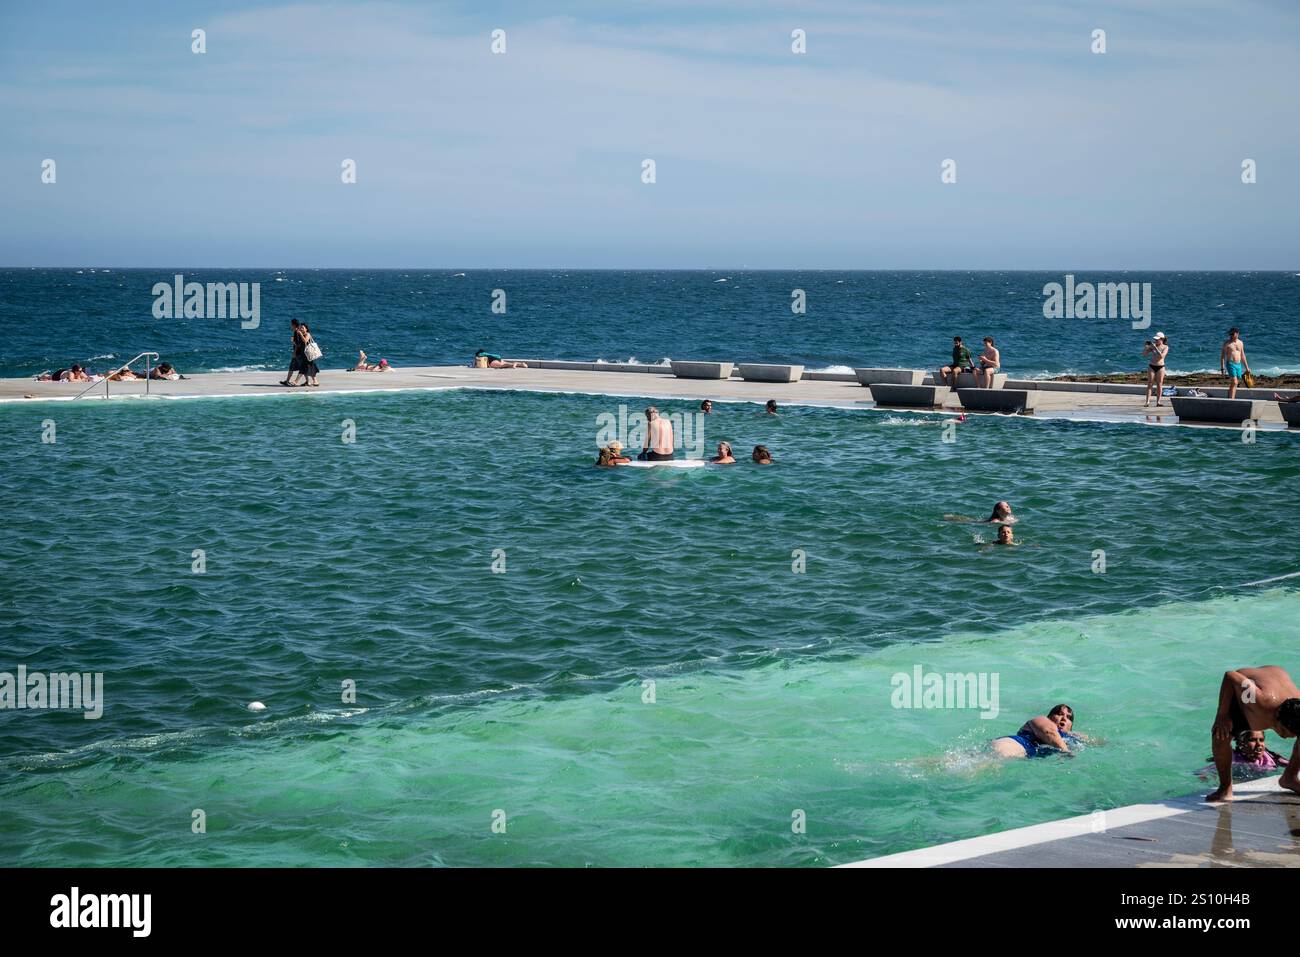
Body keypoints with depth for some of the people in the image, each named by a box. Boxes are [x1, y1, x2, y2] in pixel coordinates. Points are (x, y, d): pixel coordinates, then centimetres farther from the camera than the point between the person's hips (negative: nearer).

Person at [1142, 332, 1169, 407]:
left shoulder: (1165, 347, -1)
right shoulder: (1152, 345, 4)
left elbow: (1161, 356, -17)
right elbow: (1144, 353, 4)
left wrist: (1155, 347, -20)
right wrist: (1146, 346, -11)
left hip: (1160, 367, -1)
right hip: (1151, 366, 1)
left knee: (1159, 385, 1)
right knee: (1150, 384, -4)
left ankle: (1158, 401, 8)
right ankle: (1147, 402, -8)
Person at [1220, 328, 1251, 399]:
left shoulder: (1240, 343, 12)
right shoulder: (1227, 344, -3)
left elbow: (1243, 356, 18)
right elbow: (1222, 356, -3)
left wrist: (1247, 367, 17)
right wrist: (1222, 368, -10)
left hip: (1238, 365, 5)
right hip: (1230, 364, -5)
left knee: (1234, 384, 7)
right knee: (1234, 382, -18)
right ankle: (1232, 399, -20)